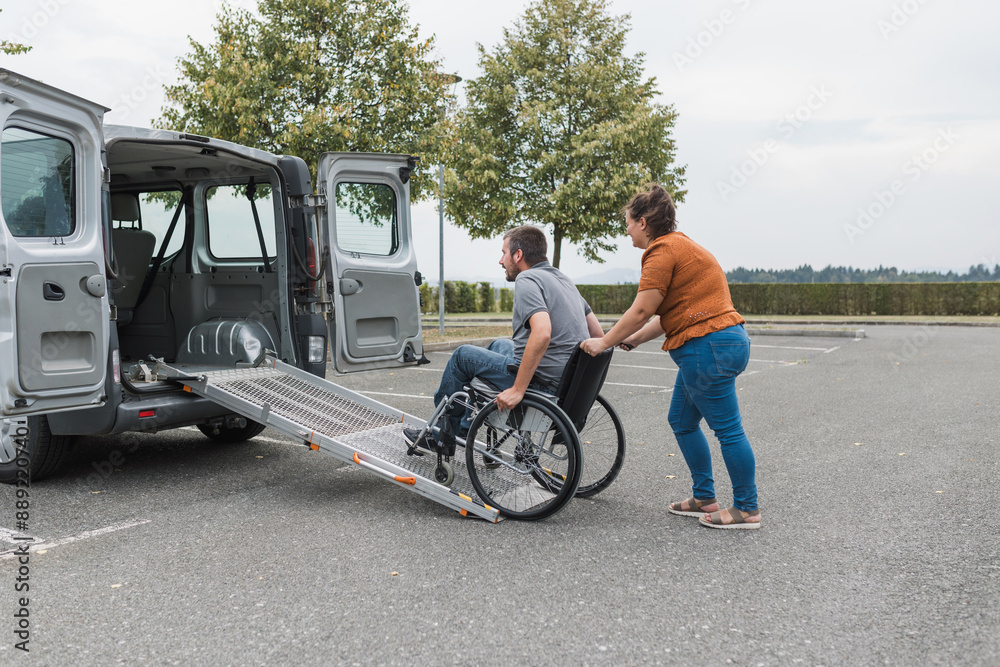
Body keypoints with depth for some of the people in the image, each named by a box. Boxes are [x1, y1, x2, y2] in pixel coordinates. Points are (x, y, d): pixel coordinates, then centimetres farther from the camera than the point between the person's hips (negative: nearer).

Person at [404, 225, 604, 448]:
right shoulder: (563, 279, 14)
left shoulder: (527, 279, -14)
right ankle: (463, 428, 36)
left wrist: (518, 389, -27)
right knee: (499, 345, 31)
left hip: (540, 381, -9)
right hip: (570, 379, 9)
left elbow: (542, 333, -31)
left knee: (463, 355, 10)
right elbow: (597, 332, 16)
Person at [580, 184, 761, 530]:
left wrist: (604, 342, -3)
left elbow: (641, 310, -14)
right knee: (682, 420, 17)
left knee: (728, 429, -3)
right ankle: (704, 498, 24)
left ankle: (747, 509, 5)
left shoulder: (663, 250, -11)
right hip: (714, 345, 11)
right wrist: (633, 339, 20)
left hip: (708, 347, -11)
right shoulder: (680, 245, 21)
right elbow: (671, 314, 21)